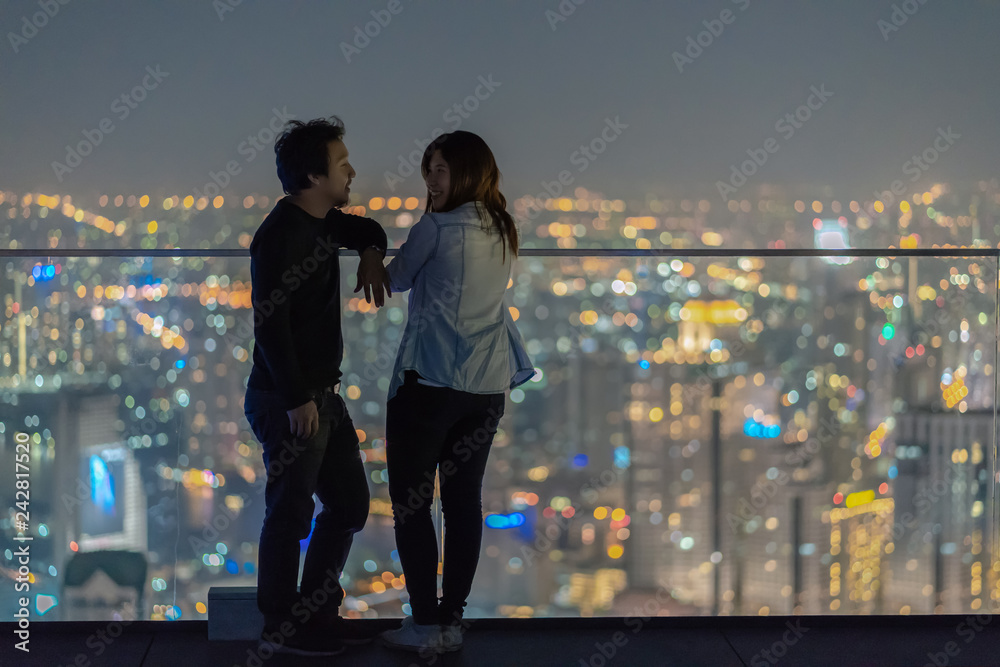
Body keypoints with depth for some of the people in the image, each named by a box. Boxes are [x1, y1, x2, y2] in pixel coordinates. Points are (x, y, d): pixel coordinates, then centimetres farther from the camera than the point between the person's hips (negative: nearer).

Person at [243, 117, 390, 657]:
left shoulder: (321, 221, 9)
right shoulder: (280, 234, -18)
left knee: (349, 502, 15)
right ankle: (281, 627, 15)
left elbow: (365, 228, 32)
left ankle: (318, 612, 27)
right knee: (291, 513, 1)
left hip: (321, 393, 10)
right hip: (289, 402, -10)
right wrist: (297, 400, -22)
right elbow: (269, 325, -22)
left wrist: (371, 254, 8)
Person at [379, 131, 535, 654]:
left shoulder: (437, 226, -8)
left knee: (411, 502, 1)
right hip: (487, 385, 7)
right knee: (464, 501, 9)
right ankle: (452, 620, 12)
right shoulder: (503, 232, 12)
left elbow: (395, 279, 5)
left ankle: (426, 624, 0)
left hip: (429, 380, -7)